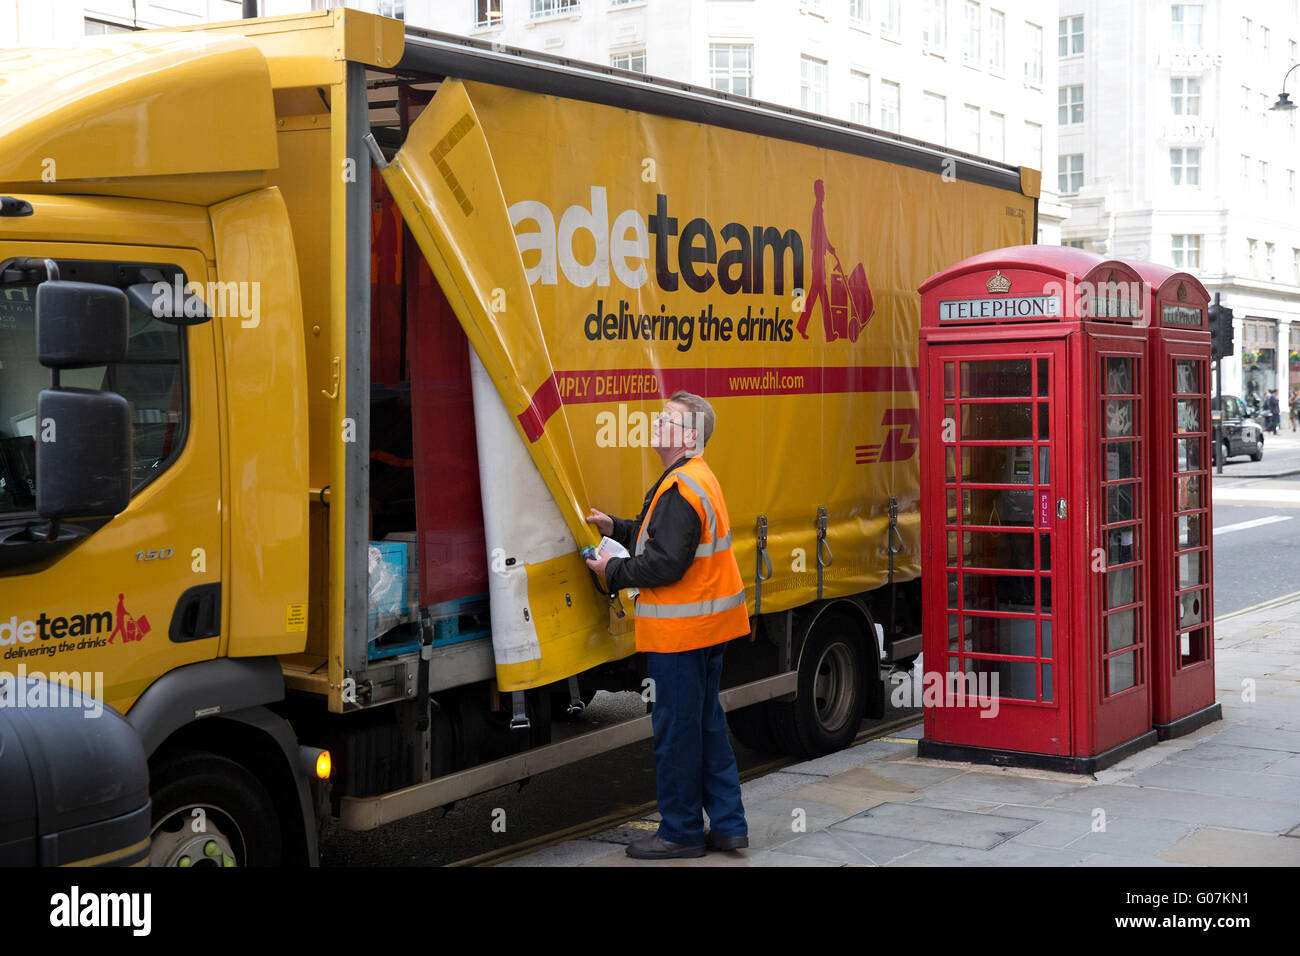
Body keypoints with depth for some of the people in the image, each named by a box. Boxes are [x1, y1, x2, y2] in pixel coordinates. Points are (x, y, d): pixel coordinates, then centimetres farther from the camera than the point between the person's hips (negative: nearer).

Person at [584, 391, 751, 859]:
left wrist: (614, 571, -11)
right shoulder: (699, 479, 15)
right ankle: (728, 825, 22)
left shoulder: (680, 489, -19)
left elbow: (667, 563, -24)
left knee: (675, 730, 0)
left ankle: (681, 832, 10)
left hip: (678, 629, -11)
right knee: (706, 722, 16)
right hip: (708, 626, 11)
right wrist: (616, 528, 13)